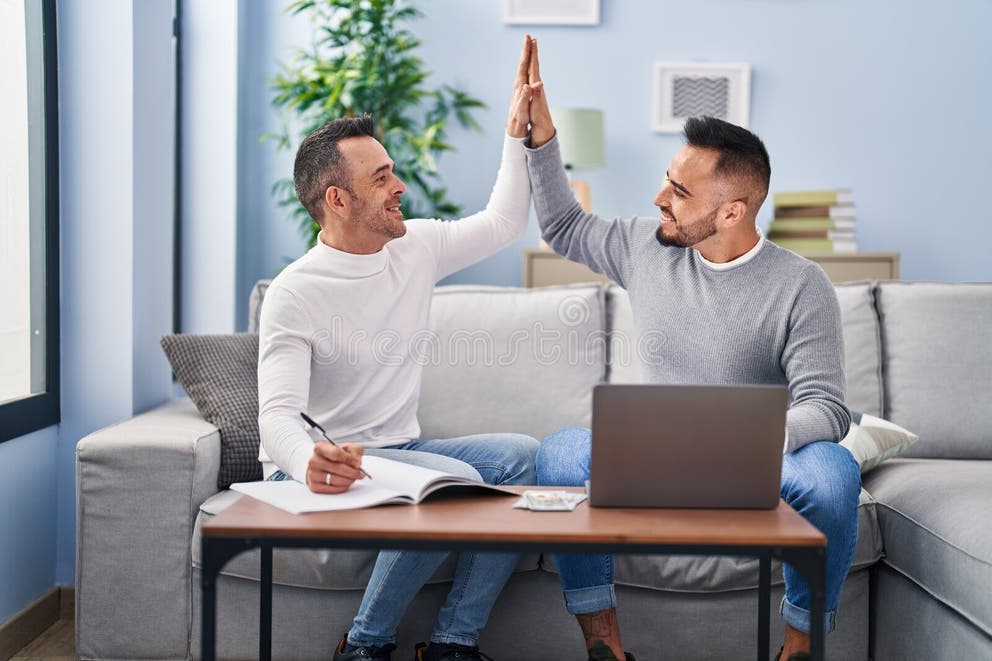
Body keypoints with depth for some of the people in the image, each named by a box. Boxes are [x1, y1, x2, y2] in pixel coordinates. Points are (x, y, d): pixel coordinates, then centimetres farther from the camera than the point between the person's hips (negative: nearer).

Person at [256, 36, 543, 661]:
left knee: (519, 454, -18)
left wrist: (517, 131, 8)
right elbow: (277, 413, -26)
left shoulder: (417, 246, 4)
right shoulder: (295, 294, -17)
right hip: (326, 465, -7)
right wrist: (310, 462, -50)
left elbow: (503, 224, 17)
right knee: (455, 482, -33)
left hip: (399, 450, 7)